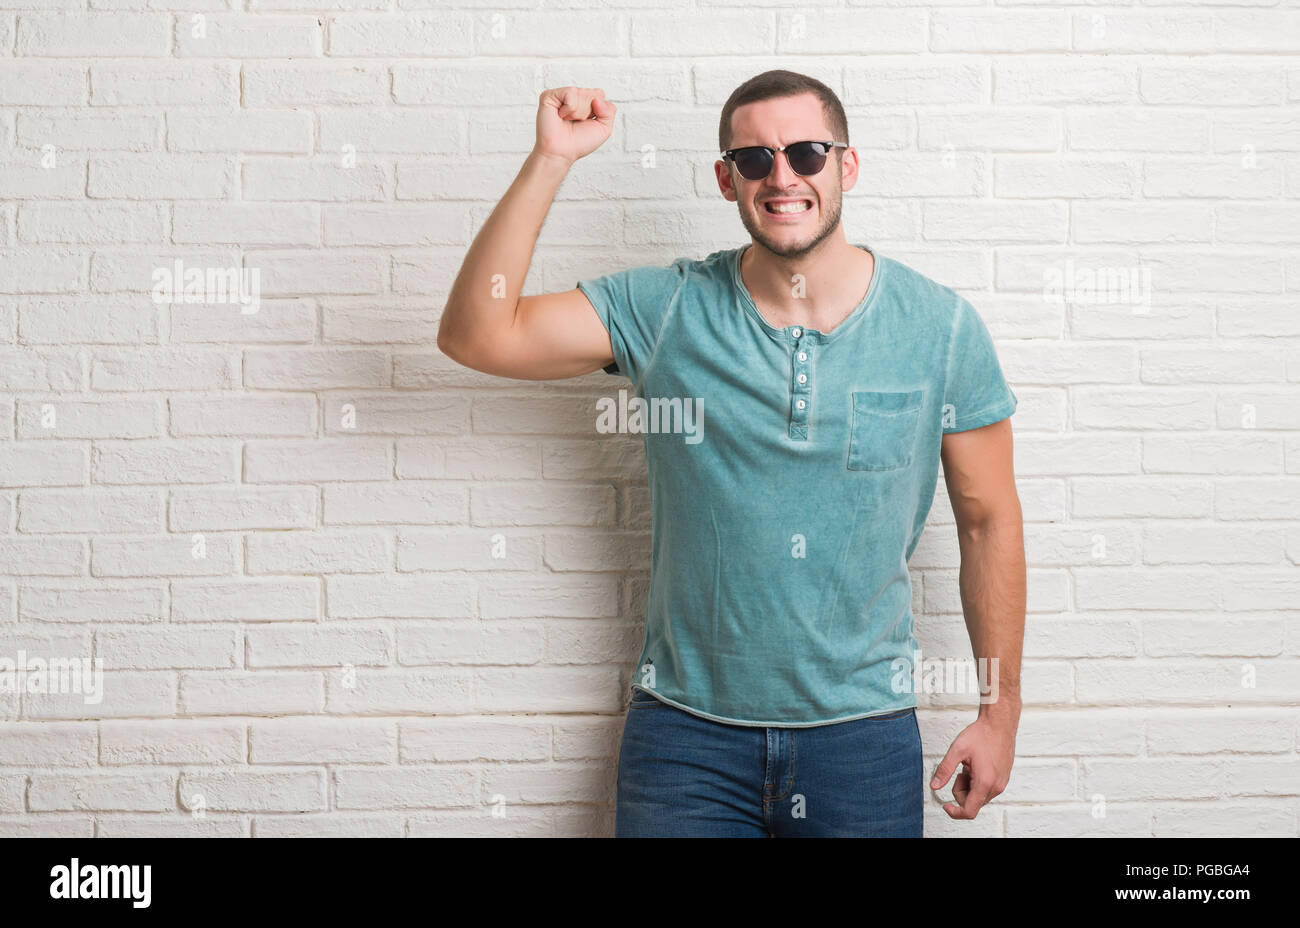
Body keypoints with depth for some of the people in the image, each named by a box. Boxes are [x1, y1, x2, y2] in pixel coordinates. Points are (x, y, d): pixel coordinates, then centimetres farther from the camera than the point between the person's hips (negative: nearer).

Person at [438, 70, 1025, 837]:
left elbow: (989, 520, 3)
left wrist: (1001, 709, 4)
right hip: (687, 730, 0)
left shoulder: (942, 327, -4)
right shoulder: (664, 311, -4)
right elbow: (478, 335, -13)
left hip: (864, 735, 1)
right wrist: (552, 159, -19)